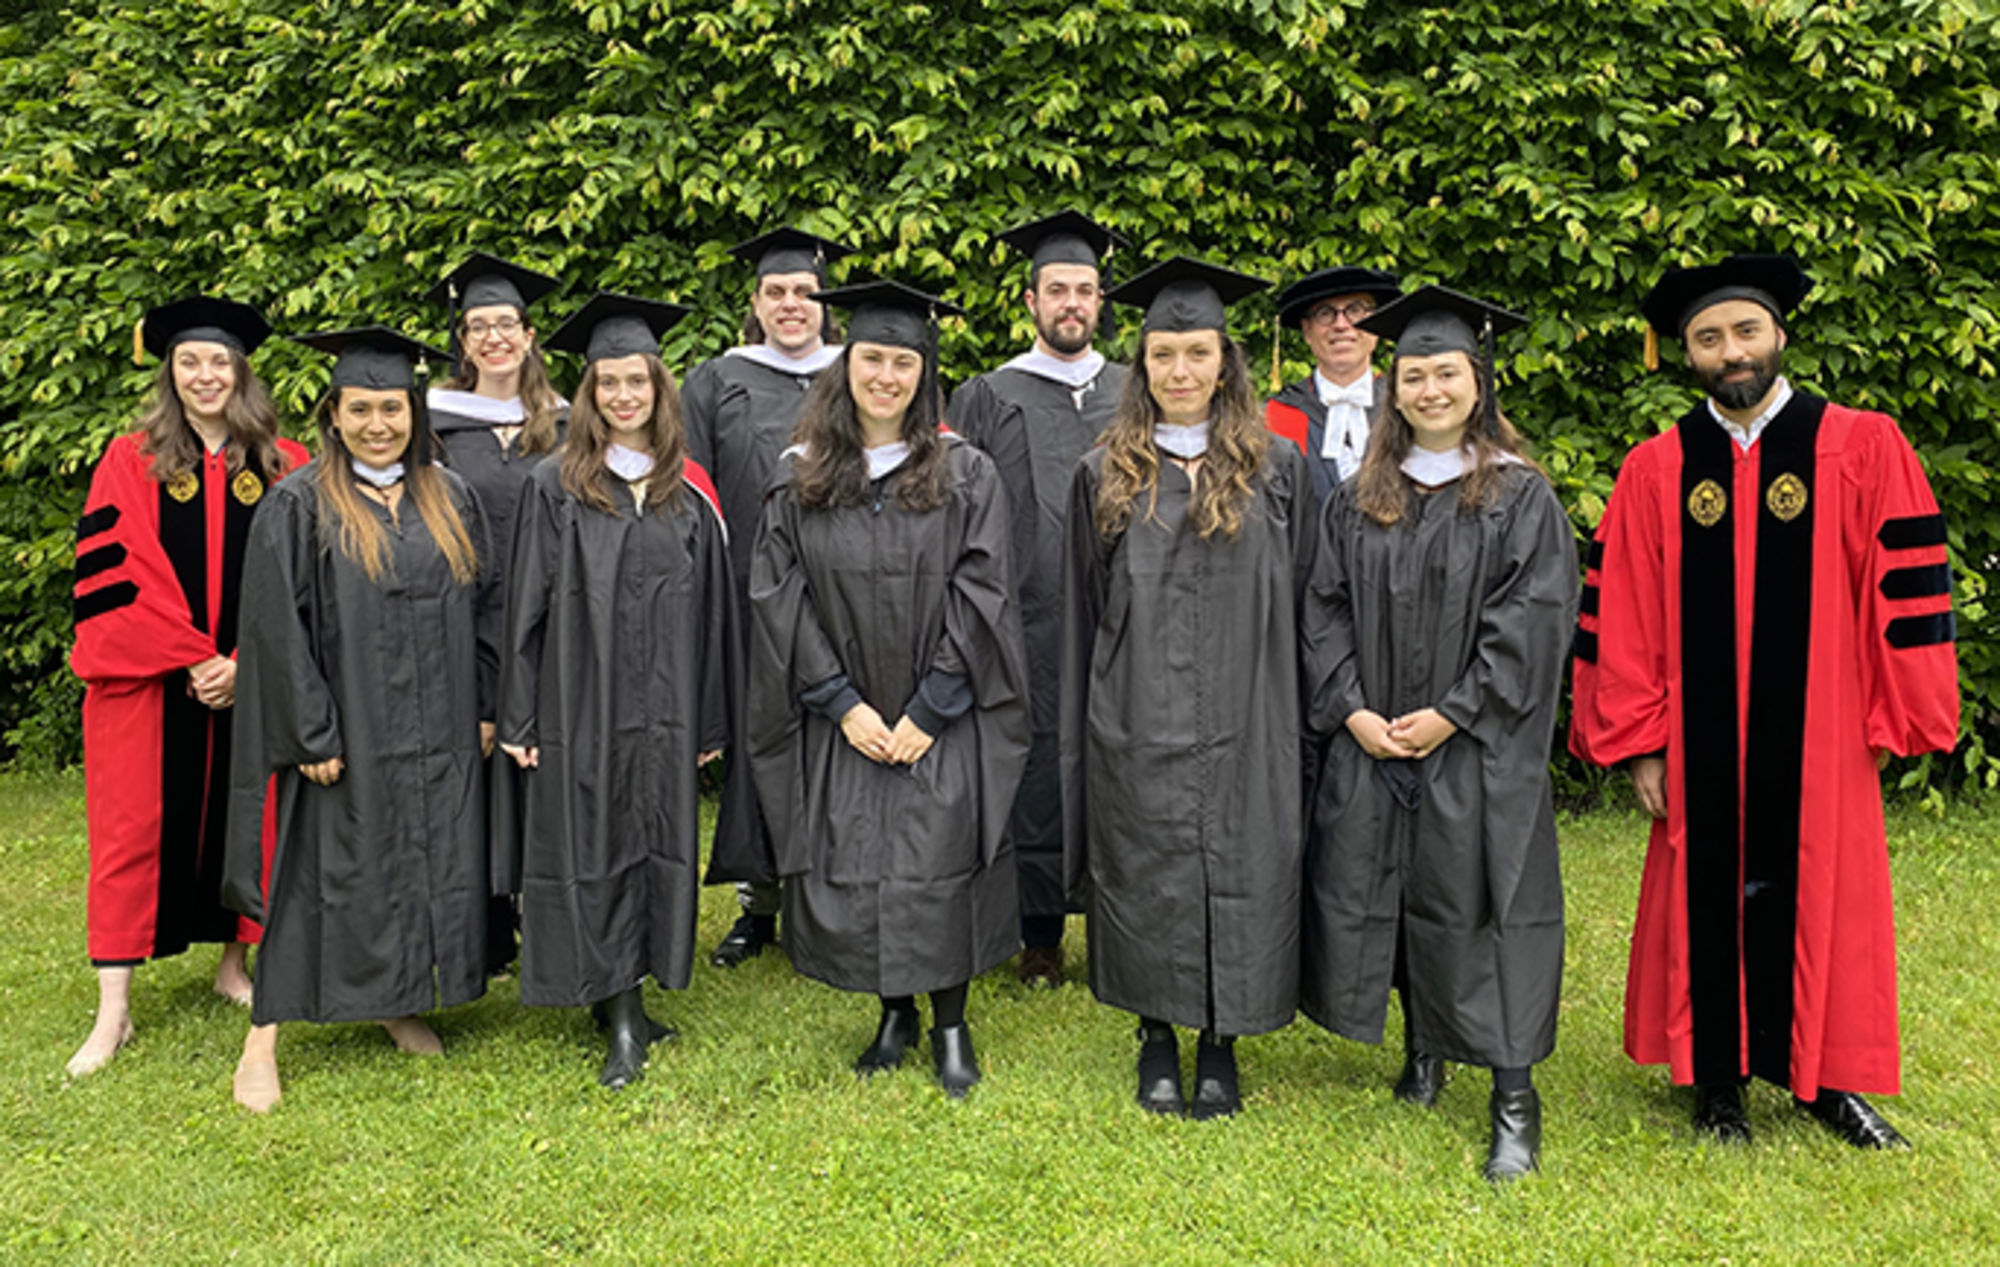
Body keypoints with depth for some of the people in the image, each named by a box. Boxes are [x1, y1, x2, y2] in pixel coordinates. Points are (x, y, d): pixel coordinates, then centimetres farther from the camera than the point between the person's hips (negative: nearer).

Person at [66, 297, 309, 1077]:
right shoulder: (130, 464, 2)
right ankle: (113, 1010, 7)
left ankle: (234, 963, 27)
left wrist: (245, 663, -9)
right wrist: (190, 662, -13)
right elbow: (111, 573, -5)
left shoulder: (284, 469, 5)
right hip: (148, 686, -1)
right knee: (135, 829, 0)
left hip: (252, 684, 2)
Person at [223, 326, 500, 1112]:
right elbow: (278, 627, -10)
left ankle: (401, 1006, 30)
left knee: (430, 867, 11)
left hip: (437, 734, 4)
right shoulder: (298, 506, -7)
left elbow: (481, 608, 9)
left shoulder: (450, 500, 6)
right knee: (325, 874, 1)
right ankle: (263, 1039, 14)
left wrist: (484, 709, 4)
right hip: (344, 735, -4)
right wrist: (311, 736, -14)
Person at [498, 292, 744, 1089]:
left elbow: (711, 608, 8)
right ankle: (621, 1019, 11)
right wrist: (519, 719, -6)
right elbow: (528, 605, -2)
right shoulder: (555, 488, 0)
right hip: (579, 706, -2)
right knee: (591, 854, 2)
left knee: (655, 847, 8)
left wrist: (710, 722, 6)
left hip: (664, 708, 3)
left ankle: (626, 1000, 24)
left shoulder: (690, 493, 6)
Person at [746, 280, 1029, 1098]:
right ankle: (893, 1012, 28)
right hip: (842, 723, 2)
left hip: (940, 722, -2)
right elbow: (781, 598, 0)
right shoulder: (798, 477, 3)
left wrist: (929, 710, -12)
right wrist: (843, 703, -8)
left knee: (939, 871, -1)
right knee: (851, 870, 6)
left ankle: (950, 1025, 20)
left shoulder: (965, 475, -1)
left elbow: (979, 597, -6)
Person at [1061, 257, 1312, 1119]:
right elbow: (1083, 612, 6)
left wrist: (1296, 718, 2)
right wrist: (1084, 733, 4)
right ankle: (1156, 1041, 27)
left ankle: (1220, 1046, 25)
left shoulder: (1275, 468, 4)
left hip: (1242, 722, 0)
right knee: (1146, 883, 8)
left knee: (1236, 877, 6)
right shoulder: (1104, 475, 4)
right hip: (1136, 725, 0)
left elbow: (1296, 600, 6)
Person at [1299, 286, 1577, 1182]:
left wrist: (1451, 713, -15)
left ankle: (1513, 1096, 10)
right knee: (1381, 896, 8)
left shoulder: (1521, 495, -2)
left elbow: (1532, 619, -9)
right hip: (1372, 741, 4)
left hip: (1478, 749, -3)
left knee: (1475, 905, -2)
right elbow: (1325, 609, 6)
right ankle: (1423, 1047, 30)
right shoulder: (1359, 500, 9)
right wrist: (1351, 708, -7)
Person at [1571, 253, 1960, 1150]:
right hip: (1699, 743, 1)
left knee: (1822, 900, 11)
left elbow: (1908, 590, -2)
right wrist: (1637, 742, -3)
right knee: (1707, 900, 10)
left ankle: (1825, 1075, 31)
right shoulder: (1655, 472, 0)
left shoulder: (1863, 450, -2)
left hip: (1818, 736, 0)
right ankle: (1717, 1081, 27)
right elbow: (1619, 612, -1)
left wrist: (1890, 723, -4)